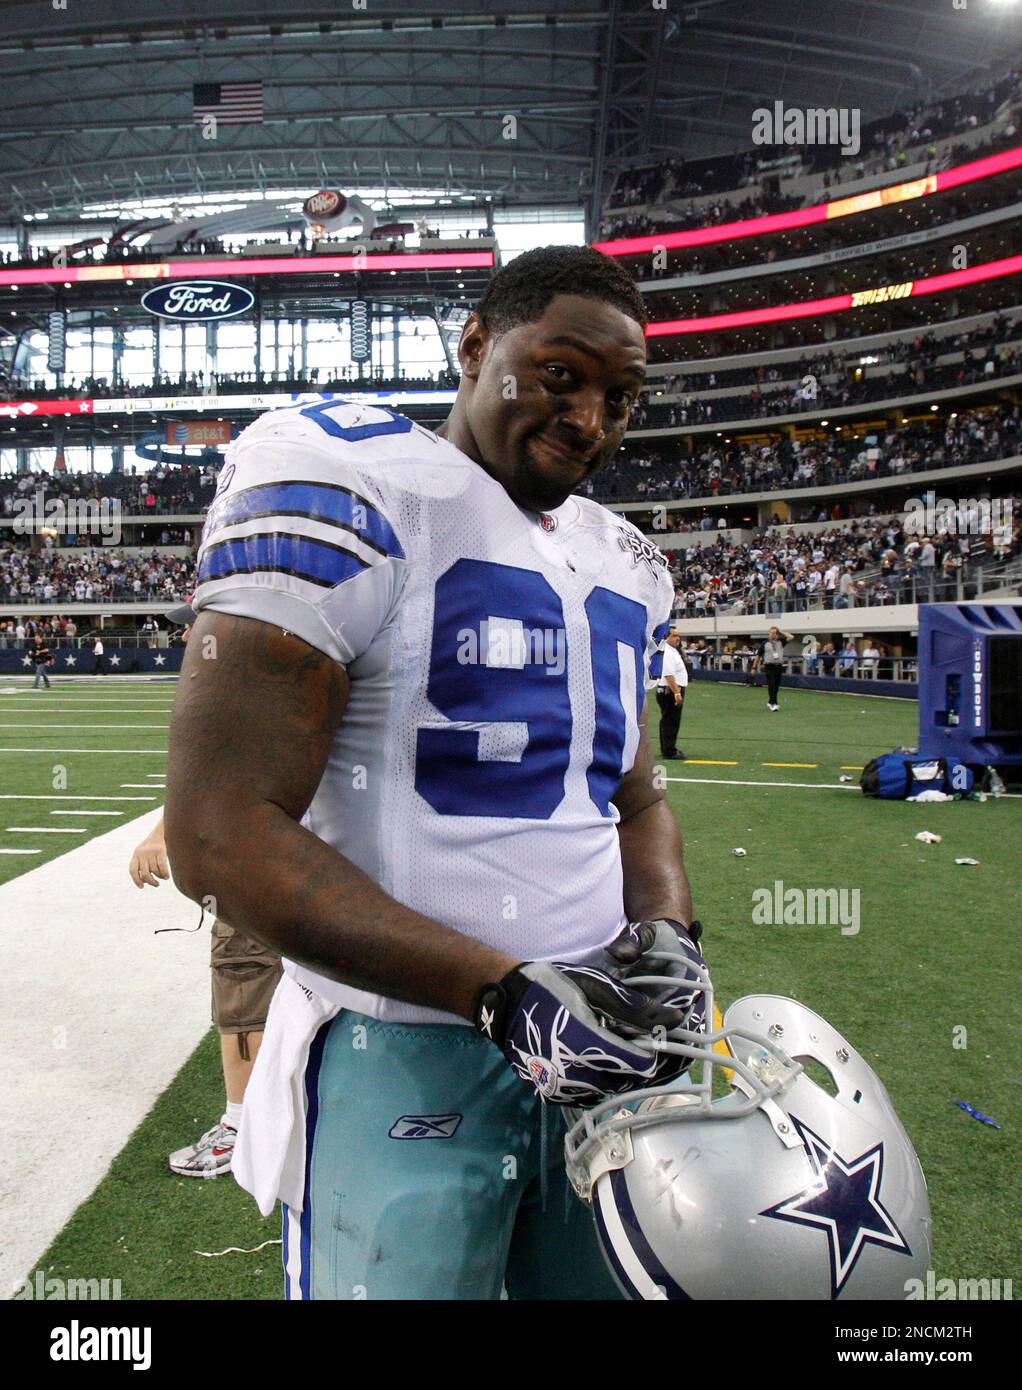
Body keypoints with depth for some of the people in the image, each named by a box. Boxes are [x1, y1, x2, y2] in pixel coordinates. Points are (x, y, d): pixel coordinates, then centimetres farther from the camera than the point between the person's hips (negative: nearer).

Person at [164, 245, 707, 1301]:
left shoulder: (624, 564, 11)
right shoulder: (348, 482, -13)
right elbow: (222, 836, -19)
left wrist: (666, 931, -3)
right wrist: (504, 990, -22)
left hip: (592, 1042, 7)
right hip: (400, 1051, -7)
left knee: (610, 1282, 21)